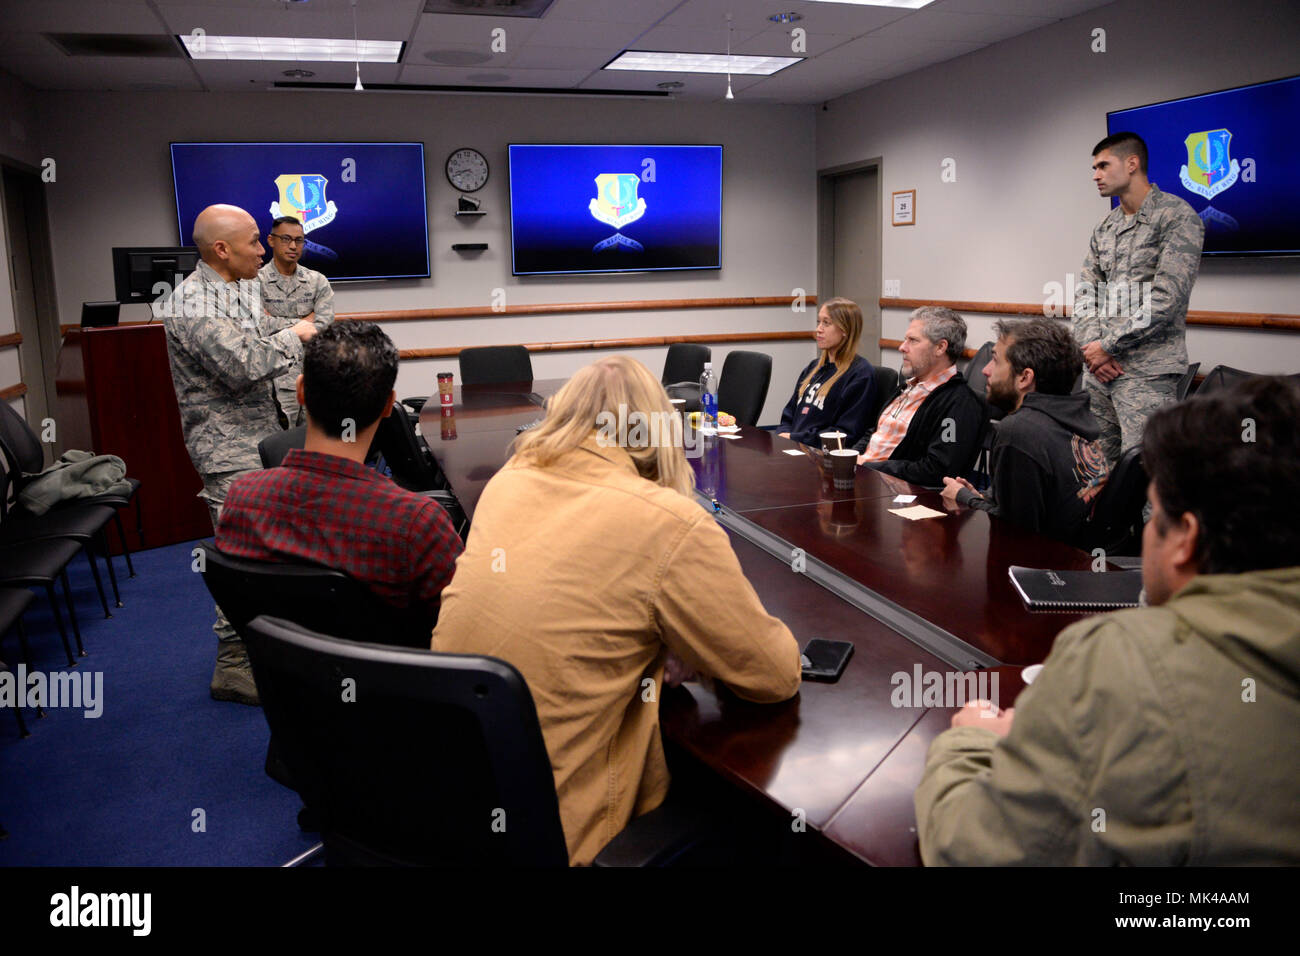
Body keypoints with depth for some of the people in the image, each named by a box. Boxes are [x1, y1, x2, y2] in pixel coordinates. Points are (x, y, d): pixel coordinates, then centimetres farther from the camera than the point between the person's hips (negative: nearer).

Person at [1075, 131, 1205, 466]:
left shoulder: (1177, 217, -5)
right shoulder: (1104, 227, 16)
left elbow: (1166, 298, -14)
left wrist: (1108, 346, -13)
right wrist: (1091, 346, -4)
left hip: (1146, 372, -7)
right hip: (1098, 367, 7)